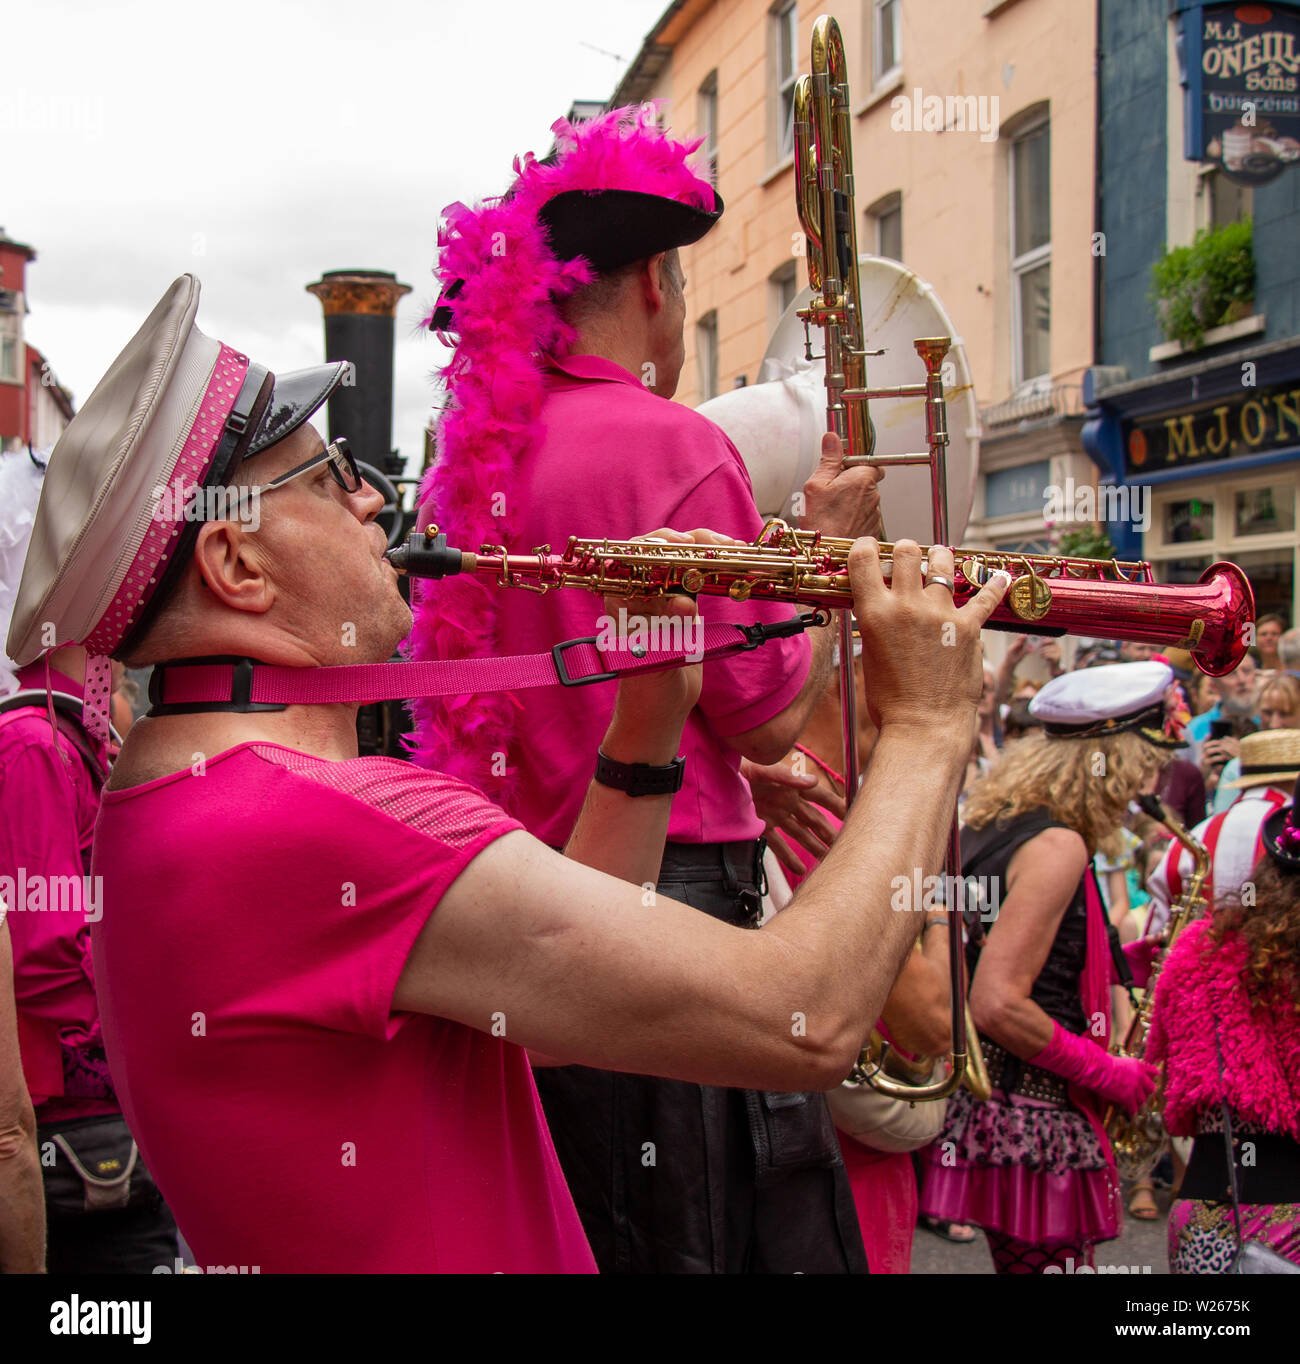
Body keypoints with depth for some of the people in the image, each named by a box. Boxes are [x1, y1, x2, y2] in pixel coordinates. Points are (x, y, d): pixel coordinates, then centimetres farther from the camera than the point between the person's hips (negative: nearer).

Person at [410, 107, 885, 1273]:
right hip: (670, 887, -8)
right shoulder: (670, 443, -12)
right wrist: (833, 543, 5)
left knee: (569, 1232, 16)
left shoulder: (481, 447, 10)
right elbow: (772, 717, -8)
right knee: (709, 1233, 1)